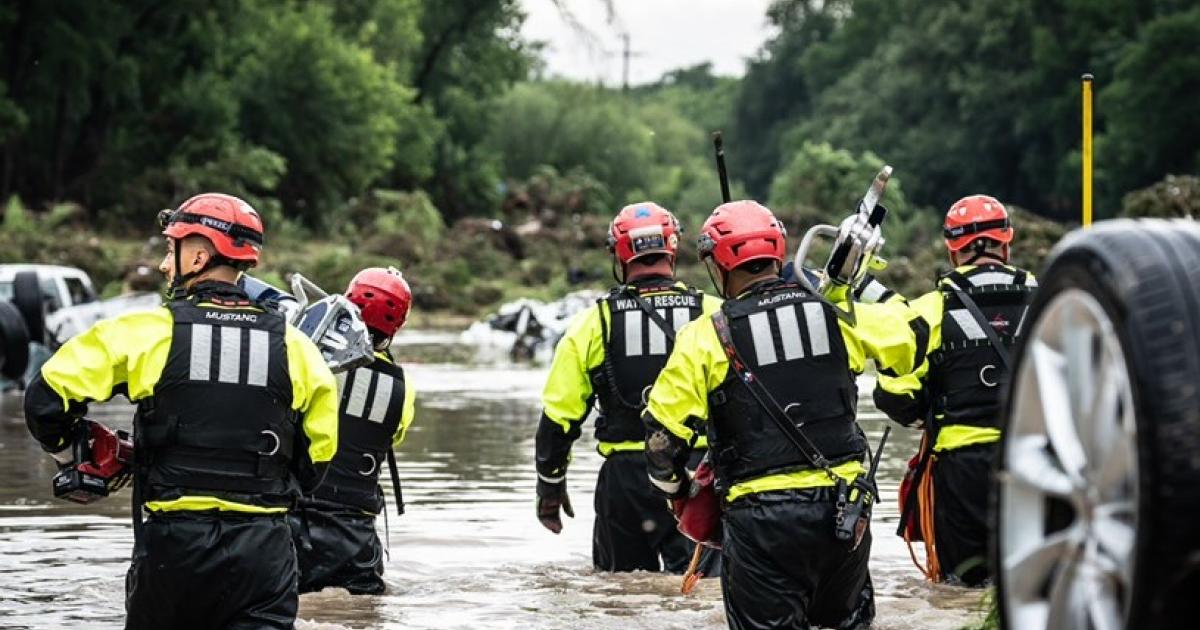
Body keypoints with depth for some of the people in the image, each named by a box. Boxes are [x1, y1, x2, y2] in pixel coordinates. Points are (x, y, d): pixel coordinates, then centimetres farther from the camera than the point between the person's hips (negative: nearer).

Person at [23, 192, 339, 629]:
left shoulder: (148, 332, -4)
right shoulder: (292, 345, 5)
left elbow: (47, 398, -3)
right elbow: (318, 455, 12)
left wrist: (67, 454, 16)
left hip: (173, 544, -1)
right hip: (263, 548, 1)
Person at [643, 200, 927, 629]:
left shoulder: (706, 338, -7)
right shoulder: (836, 314, 1)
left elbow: (665, 434, -5)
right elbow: (911, 337, 15)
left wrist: (672, 486, 15)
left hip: (760, 518, -3)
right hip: (843, 507, 3)